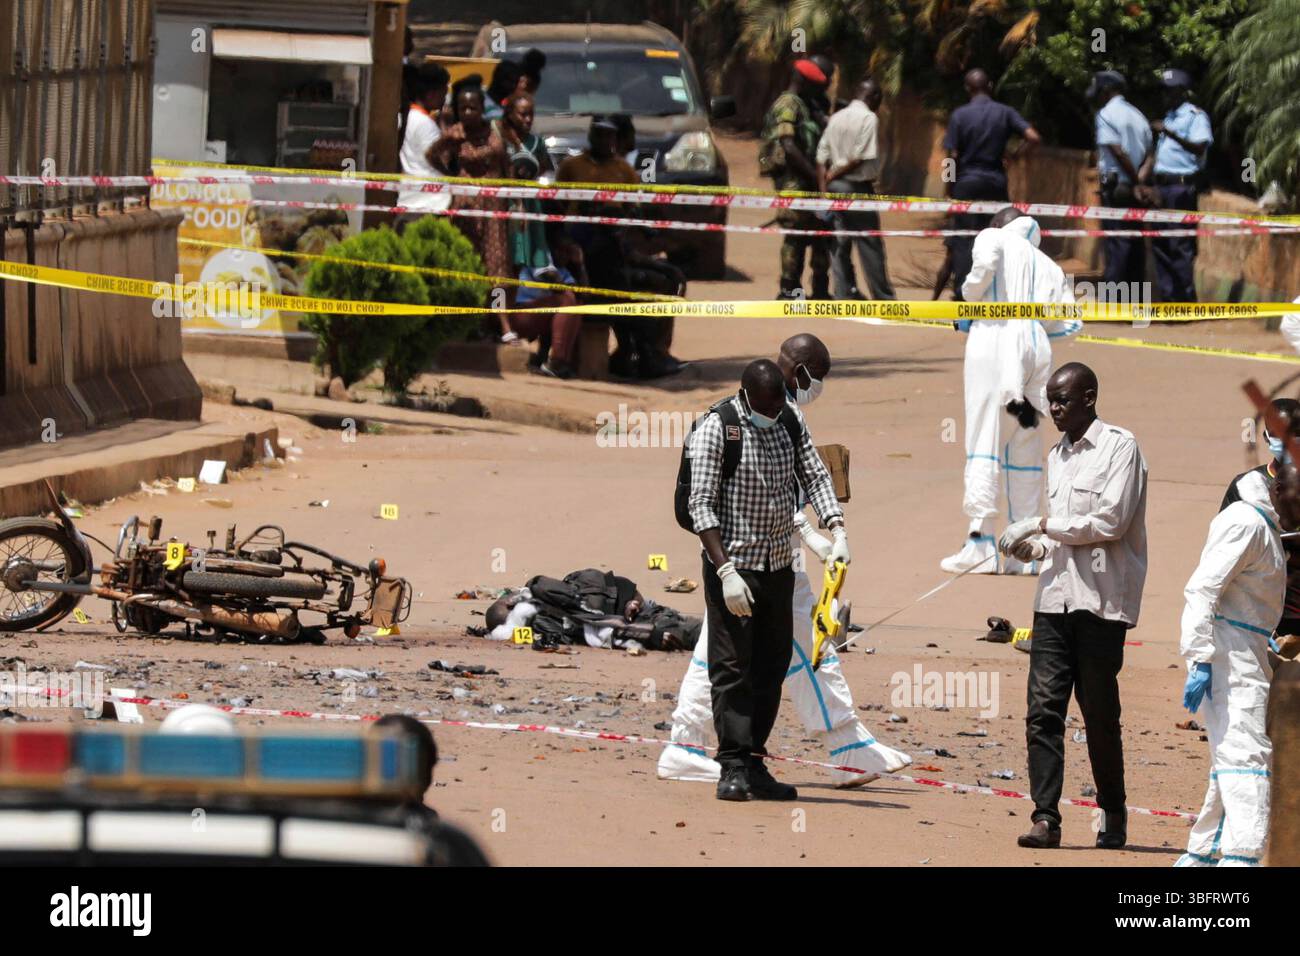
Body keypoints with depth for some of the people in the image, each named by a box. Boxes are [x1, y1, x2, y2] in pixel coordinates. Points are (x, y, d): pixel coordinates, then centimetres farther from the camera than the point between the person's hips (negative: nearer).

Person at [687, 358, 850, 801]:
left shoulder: (790, 424, 7)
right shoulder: (716, 428, -11)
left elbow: (815, 478, 5)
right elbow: (701, 505, -14)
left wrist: (838, 532, -13)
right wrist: (726, 571, -22)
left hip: (778, 566, 6)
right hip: (732, 565, -6)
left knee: (771, 669, 7)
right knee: (732, 668, -8)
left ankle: (754, 764, 12)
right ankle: (733, 768, -8)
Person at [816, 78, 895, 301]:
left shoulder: (836, 118, 9)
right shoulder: (869, 119, -10)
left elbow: (822, 155, 4)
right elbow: (860, 158, -15)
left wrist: (824, 183, 2)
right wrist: (834, 174, -4)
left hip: (835, 184, 6)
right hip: (858, 186, -6)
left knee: (840, 243, 9)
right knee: (870, 245, 0)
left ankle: (844, 292, 8)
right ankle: (883, 296, 5)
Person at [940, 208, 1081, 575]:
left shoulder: (993, 238, 11)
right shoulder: (1049, 267, 25)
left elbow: (985, 261, -13)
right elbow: (1070, 322, 15)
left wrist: (971, 294, 3)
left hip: (995, 337, -5)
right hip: (1036, 347, 5)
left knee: (984, 440, -8)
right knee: (1025, 448, 9)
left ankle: (981, 539, -18)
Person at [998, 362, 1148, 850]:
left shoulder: (1119, 447, -4)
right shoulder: (1057, 457, 20)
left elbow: (1110, 522, -12)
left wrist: (1043, 526, -8)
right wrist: (1033, 547, 5)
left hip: (1101, 600, -6)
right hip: (1055, 597, 6)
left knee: (1099, 714, 0)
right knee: (1043, 708, -6)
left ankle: (1113, 815, 15)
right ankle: (1045, 817, -8)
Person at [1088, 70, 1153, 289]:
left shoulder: (1106, 114, -7)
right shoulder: (1136, 115, 17)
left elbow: (1118, 151, -15)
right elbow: (1148, 152, 9)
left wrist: (1136, 182, -9)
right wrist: (1139, 181, -3)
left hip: (1114, 187, -7)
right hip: (1134, 189, 7)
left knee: (1115, 245, -9)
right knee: (1135, 245, 10)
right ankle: (1136, 297, 12)